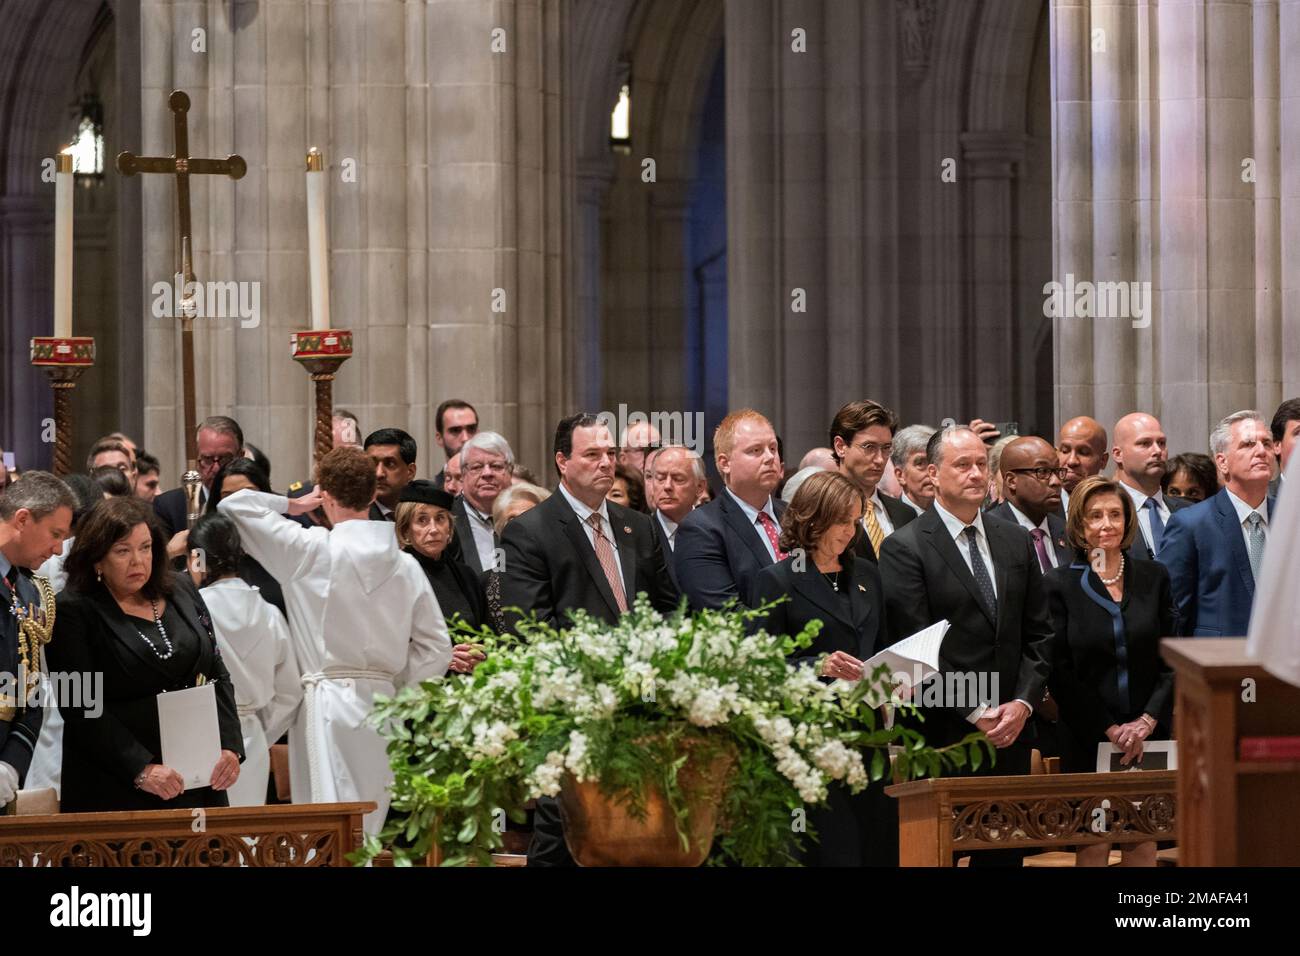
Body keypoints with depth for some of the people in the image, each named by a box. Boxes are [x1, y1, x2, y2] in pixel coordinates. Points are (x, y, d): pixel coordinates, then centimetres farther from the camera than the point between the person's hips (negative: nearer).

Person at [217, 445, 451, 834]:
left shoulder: (312, 551, -7)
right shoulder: (404, 564, 3)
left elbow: (233, 506, -1)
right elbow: (436, 649, 4)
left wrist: (291, 505, 12)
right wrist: (393, 684, 12)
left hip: (328, 701, -4)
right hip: (383, 703, 4)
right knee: (369, 829, 12)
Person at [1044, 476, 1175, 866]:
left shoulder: (1153, 577, 7)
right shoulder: (1060, 584, -2)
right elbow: (1060, 671, -4)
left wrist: (1147, 720, -7)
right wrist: (1110, 728, -9)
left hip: (1149, 738, 2)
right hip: (1087, 741, -2)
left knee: (1144, 843, 2)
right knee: (1093, 846, -1)